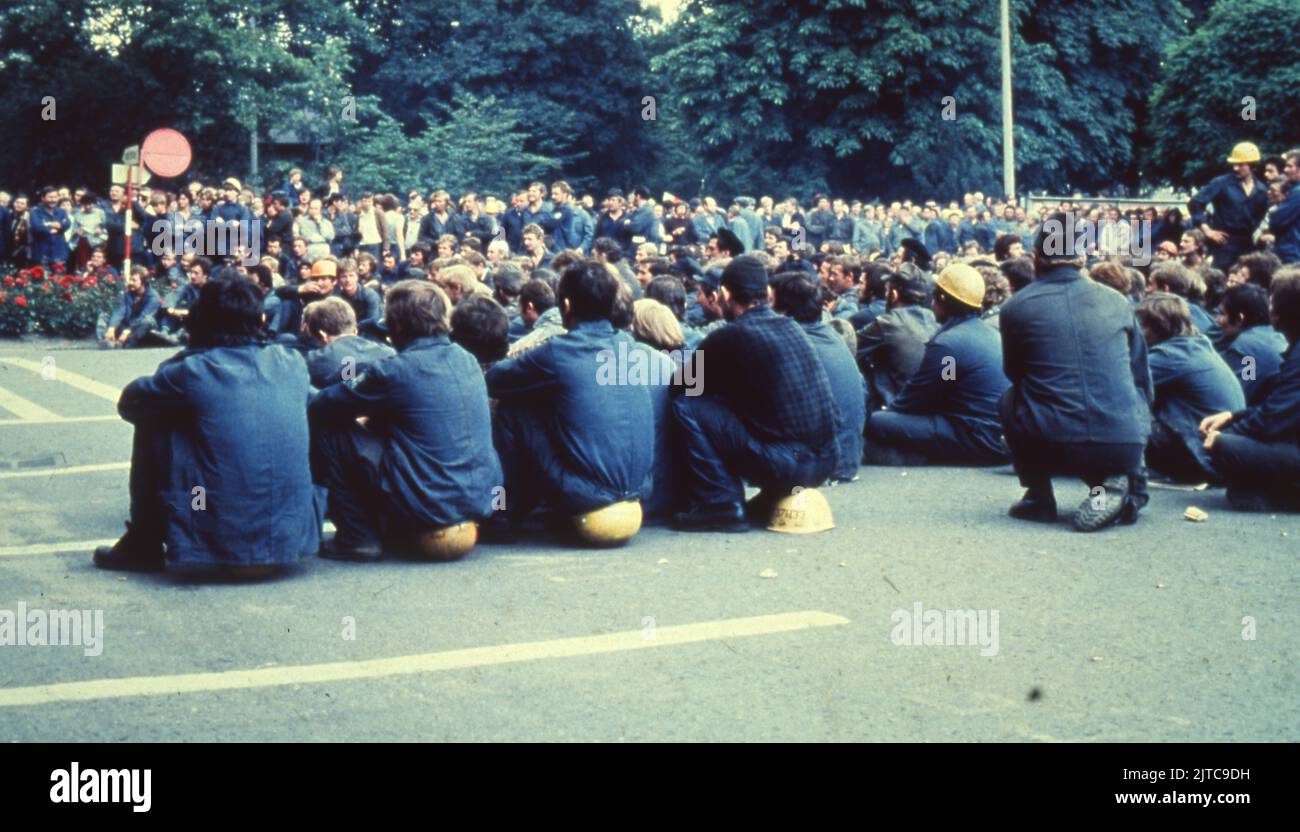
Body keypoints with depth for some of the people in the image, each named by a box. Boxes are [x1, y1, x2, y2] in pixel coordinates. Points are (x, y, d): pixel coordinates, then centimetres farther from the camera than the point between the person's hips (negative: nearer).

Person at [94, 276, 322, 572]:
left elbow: (128, 403, 7)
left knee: (150, 426, 12)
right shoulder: (292, 363, 3)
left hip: (223, 543, -4)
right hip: (294, 537, 5)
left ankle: (142, 547, 22)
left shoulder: (195, 371, -9)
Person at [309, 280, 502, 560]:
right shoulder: (467, 360, 7)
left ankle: (359, 537, 5)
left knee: (328, 432, 5)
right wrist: (375, 415, 20)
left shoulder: (394, 371, -13)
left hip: (427, 509, -7)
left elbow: (319, 407, -1)